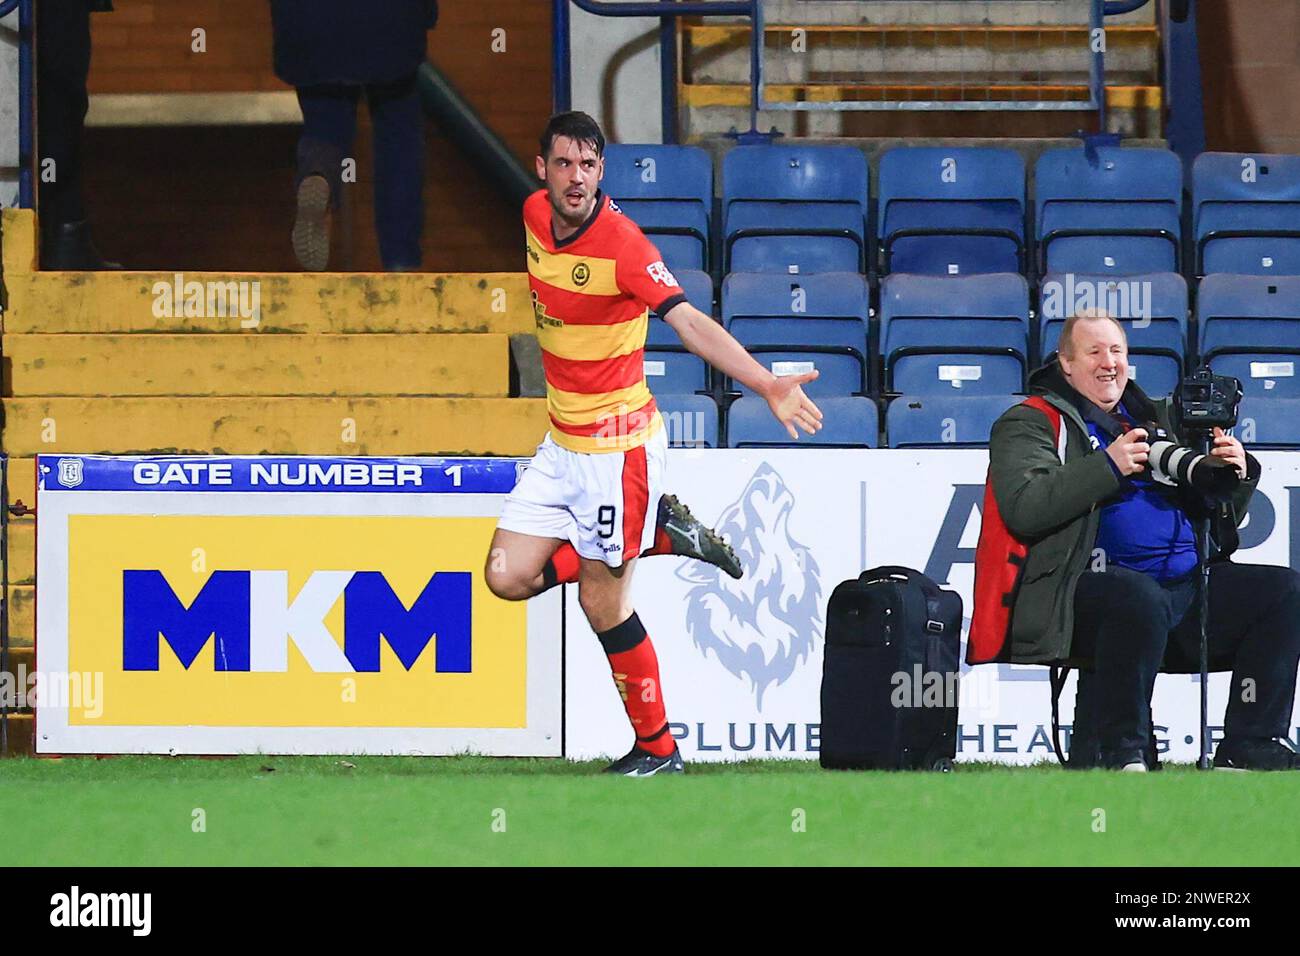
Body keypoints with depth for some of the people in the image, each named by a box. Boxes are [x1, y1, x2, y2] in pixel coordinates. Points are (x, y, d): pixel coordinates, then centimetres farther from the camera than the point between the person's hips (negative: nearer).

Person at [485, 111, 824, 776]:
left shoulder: (620, 241, -21)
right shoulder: (535, 215, 0)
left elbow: (688, 321, -30)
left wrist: (766, 384, -43)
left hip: (617, 442, -8)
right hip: (562, 442, 8)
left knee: (602, 602, -3)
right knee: (507, 577, 2)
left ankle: (657, 750, 12)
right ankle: (658, 532, 14)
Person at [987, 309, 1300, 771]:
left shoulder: (1157, 419, 28)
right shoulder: (1029, 425, 10)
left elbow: (1221, 519, 25)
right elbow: (1023, 507, -11)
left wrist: (1236, 475, 3)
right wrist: (1108, 468, -16)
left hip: (1189, 583, 7)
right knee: (1141, 597, -39)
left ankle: (1250, 751, -14)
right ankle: (1116, 758, -29)